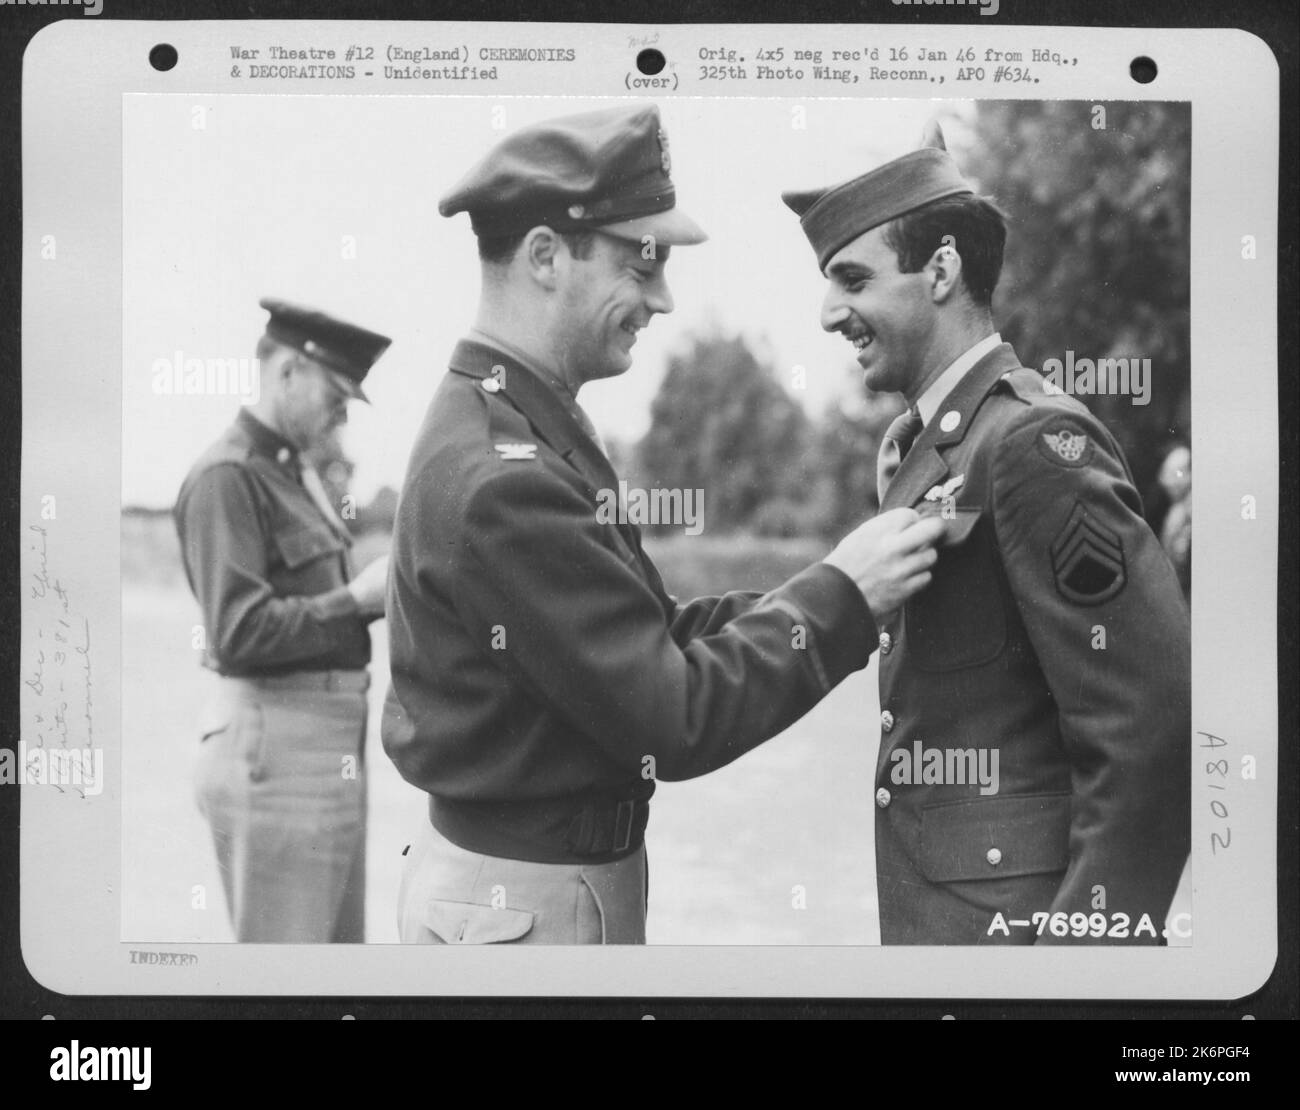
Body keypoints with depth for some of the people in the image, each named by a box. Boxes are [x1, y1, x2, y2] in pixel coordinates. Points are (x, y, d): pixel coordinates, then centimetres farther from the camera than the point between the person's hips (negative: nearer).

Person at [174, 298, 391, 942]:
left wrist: (379, 591, 2)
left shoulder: (296, 472, 16)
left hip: (332, 738, 10)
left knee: (343, 947, 17)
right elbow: (239, 632, -21)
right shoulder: (226, 477, -13)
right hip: (276, 743, -10)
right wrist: (358, 598, -19)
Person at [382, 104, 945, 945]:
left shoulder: (524, 427, 8)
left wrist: (821, 594, -2)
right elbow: (675, 722, -23)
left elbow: (653, 632, 8)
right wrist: (840, 597, -15)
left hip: (581, 870, 10)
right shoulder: (501, 478, -24)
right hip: (523, 904, -9)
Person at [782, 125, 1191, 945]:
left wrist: (1089, 936, -19)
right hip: (927, 909, 8)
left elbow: (1153, 727, -21)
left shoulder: (1036, 440, -17)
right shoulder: (915, 443, 12)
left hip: (1013, 917, -8)